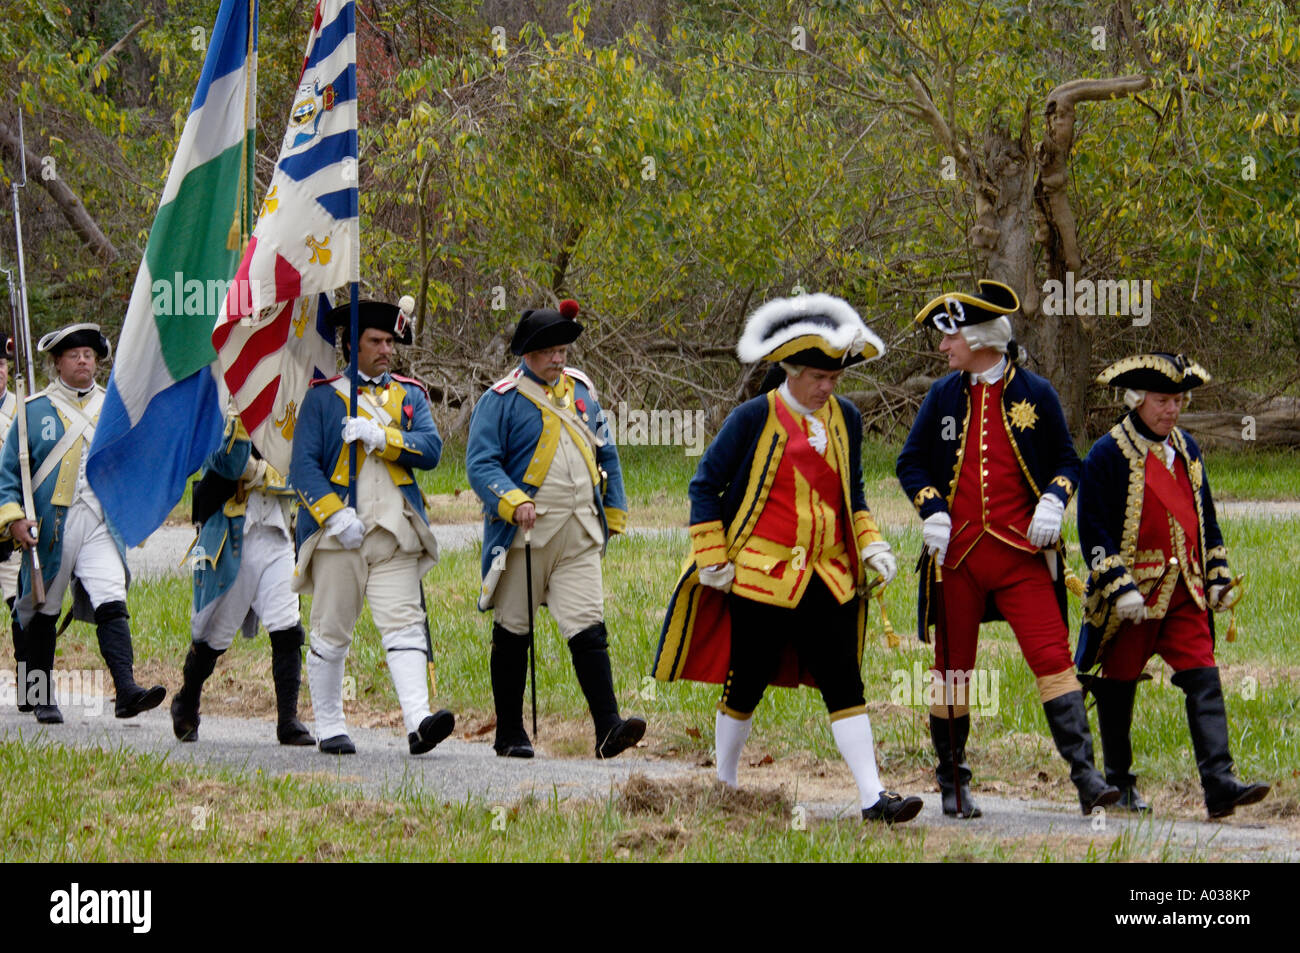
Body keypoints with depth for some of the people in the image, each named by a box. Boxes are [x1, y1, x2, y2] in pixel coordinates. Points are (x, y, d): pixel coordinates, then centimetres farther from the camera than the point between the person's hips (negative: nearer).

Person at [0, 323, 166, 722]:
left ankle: (126, 690, -25)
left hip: (100, 524, 1)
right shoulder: (36, 410, 2)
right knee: (43, 610, 7)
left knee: (111, 603, -15)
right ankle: (43, 698, 18)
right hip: (49, 524, -1)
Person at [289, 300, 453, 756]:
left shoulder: (410, 395, 14)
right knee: (331, 633, 4)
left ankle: (418, 722, -24)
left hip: (395, 533, 1)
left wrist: (379, 436, -15)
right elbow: (303, 465, -3)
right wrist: (335, 514, -15)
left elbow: (431, 449, -1)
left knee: (404, 624, -12)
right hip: (338, 532, -1)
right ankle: (329, 728, 16)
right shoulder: (323, 396, 5)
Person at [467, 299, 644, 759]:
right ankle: (510, 735, 15)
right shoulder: (502, 399, -4)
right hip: (525, 533, -3)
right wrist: (513, 501, -25)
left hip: (579, 536, 4)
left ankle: (608, 729, -16)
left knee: (588, 629, -8)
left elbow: (606, 453, 25)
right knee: (513, 633, 5)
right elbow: (480, 463, -10)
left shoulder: (580, 390, 14)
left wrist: (614, 512, 23)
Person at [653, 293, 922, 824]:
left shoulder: (845, 420, 9)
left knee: (844, 684, -4)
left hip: (828, 577, 4)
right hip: (760, 575, -4)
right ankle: (724, 788, 22)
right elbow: (705, 485, -1)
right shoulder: (754, 419, -6)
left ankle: (872, 797, -9)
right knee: (746, 682, 5)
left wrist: (871, 545, 8)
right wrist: (712, 560, -5)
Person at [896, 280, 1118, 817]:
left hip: (1020, 553, -2)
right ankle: (953, 786, 19)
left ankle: (1085, 778, -15)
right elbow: (910, 464, 12)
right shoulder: (944, 396, 7)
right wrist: (932, 512, -6)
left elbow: (1066, 461, 11)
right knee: (952, 671, 6)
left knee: (1052, 658, -13)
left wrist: (1054, 501, -10)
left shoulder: (1034, 394, 2)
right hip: (957, 552, 2)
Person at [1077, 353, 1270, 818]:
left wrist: (1218, 576, 15)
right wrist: (1119, 587, -19)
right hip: (1131, 595, -5)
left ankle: (1219, 783, -16)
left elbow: (1205, 518, 21)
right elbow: (1094, 530, -12)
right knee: (1119, 688, 7)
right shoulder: (1108, 455, -8)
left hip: (1184, 592, 5)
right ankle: (1119, 784, 22)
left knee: (1204, 681, -9)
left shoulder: (1186, 449, 12)